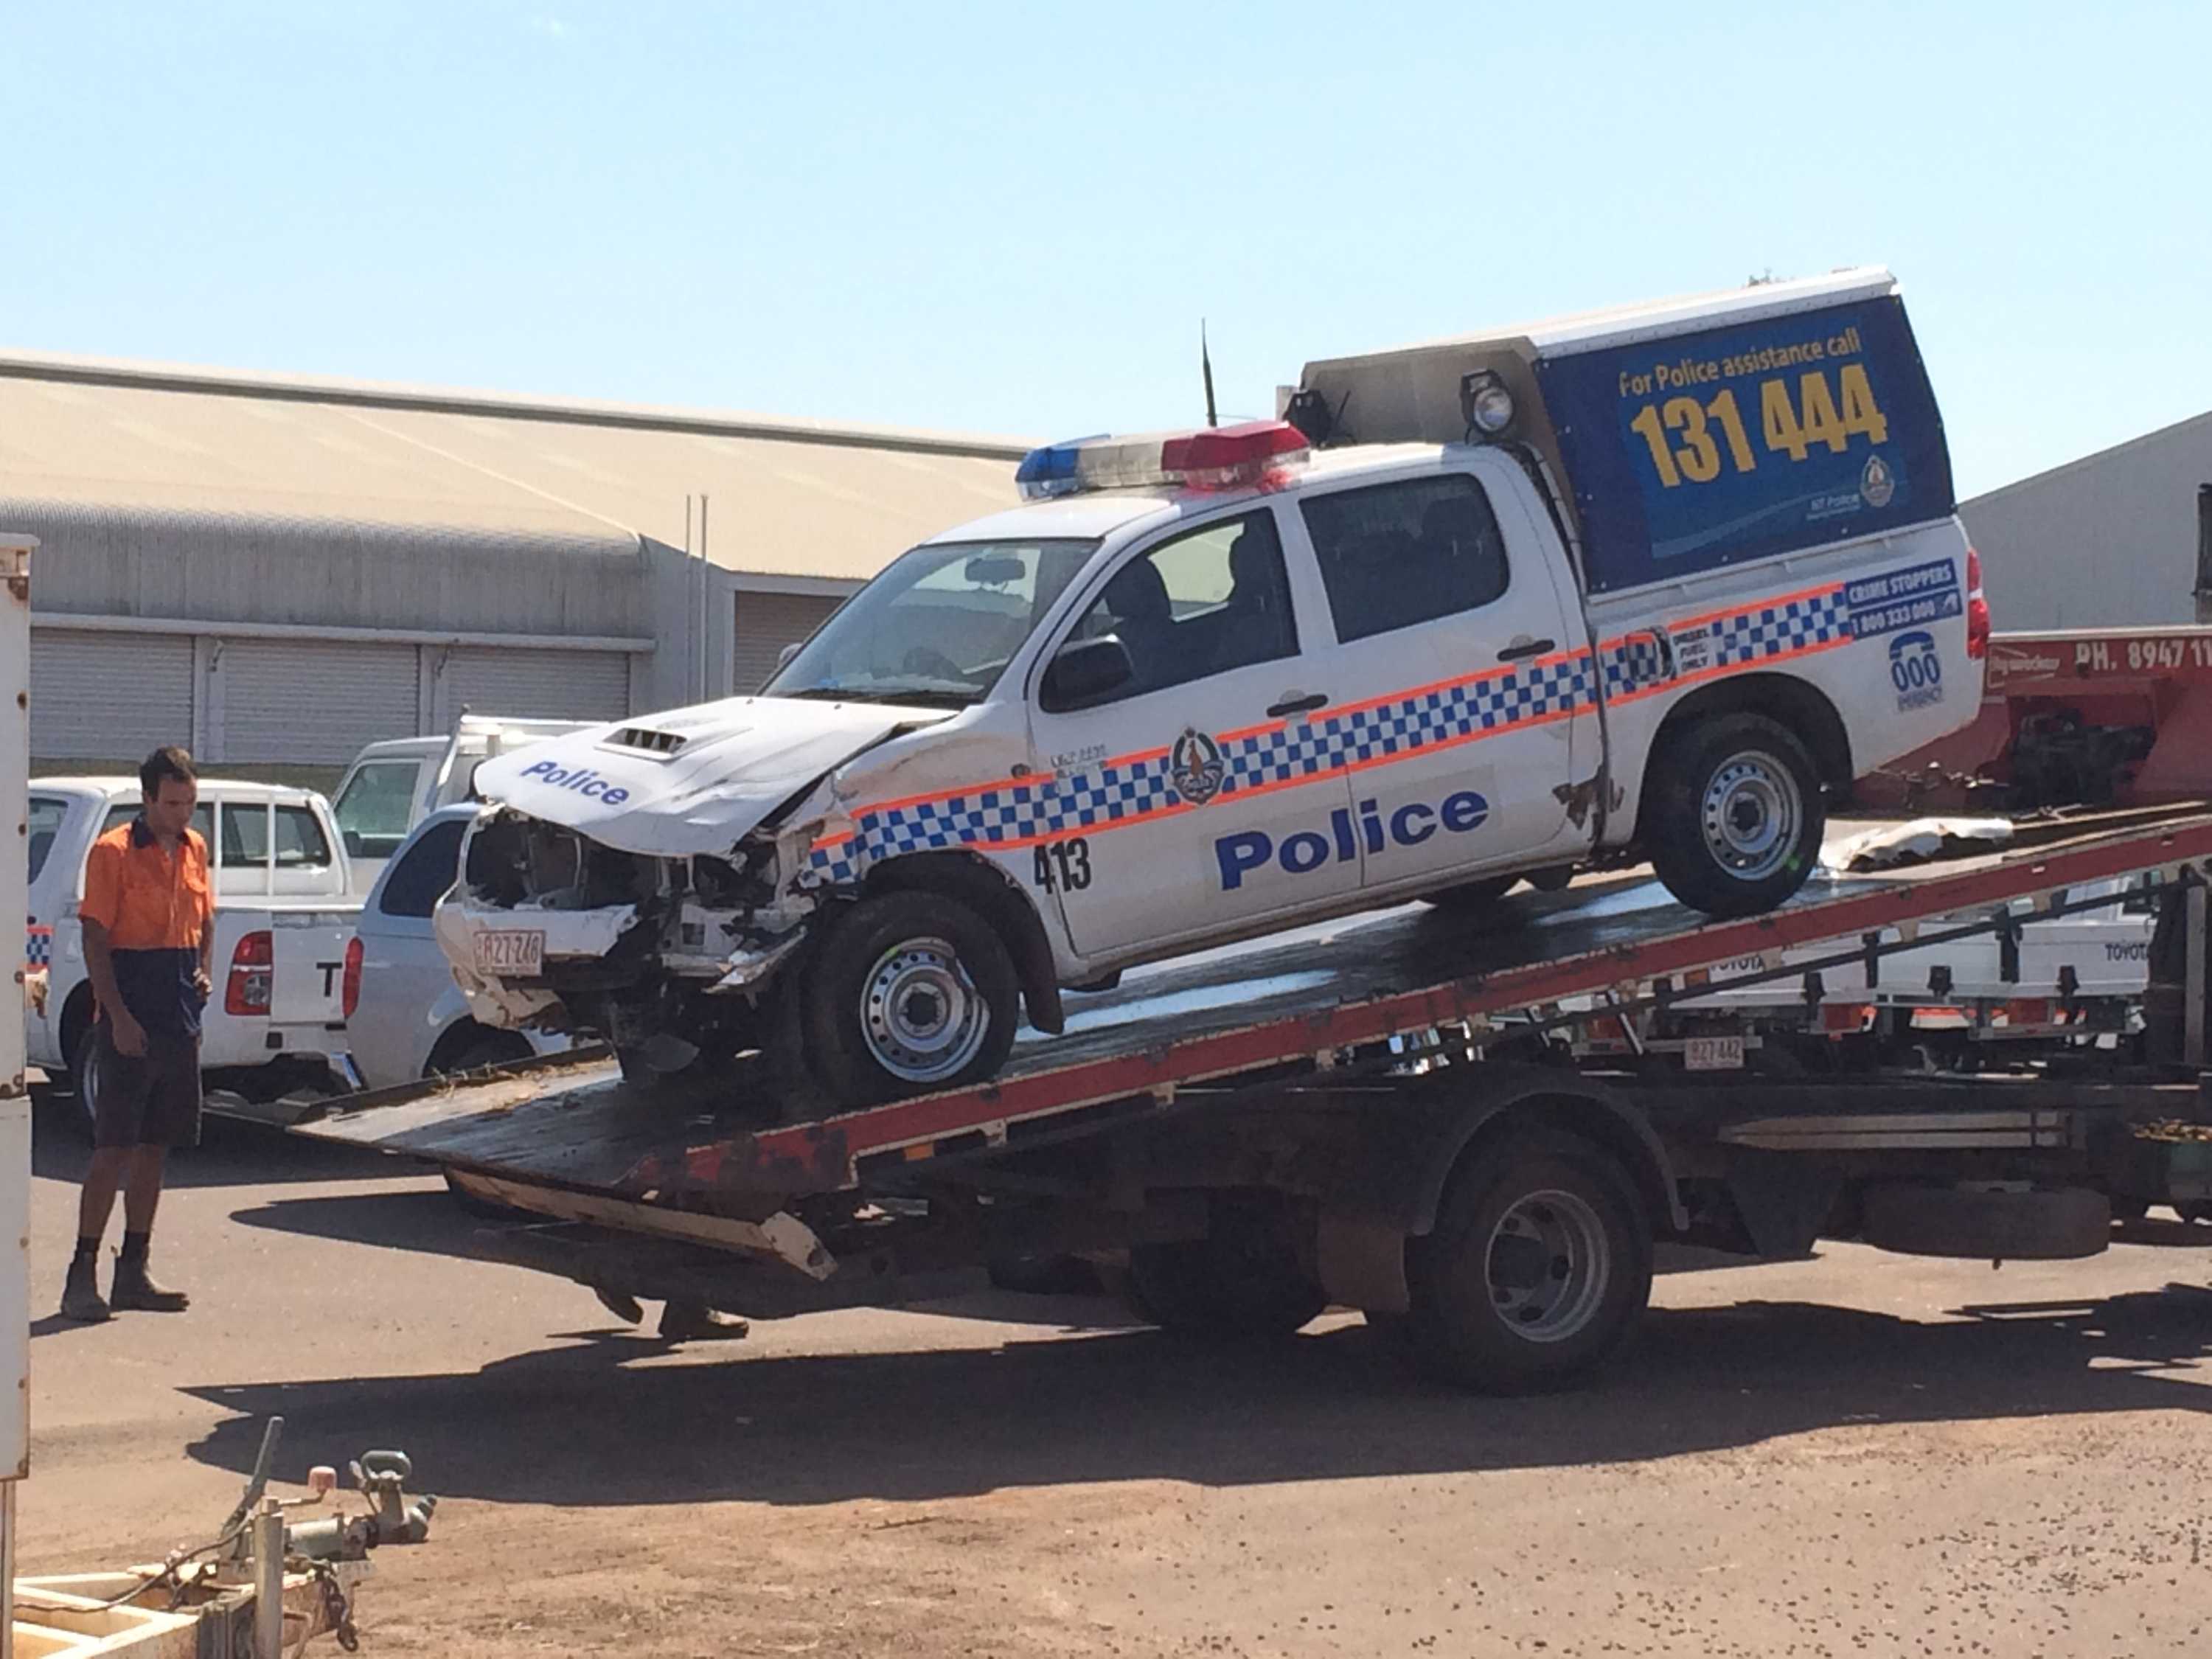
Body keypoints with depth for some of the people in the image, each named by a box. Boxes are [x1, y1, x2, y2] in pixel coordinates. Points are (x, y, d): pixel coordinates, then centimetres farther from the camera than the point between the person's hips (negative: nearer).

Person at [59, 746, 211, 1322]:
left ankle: (133, 1273, 16)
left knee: (155, 1148, 10)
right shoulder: (114, 852, -9)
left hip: (181, 1023, 6)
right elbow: (95, 939, -12)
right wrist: (118, 1016, -19)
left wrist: (205, 969, 5)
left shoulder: (194, 849, 11)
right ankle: (83, 1274, -2)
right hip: (131, 1024, -6)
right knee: (114, 1149, -7)